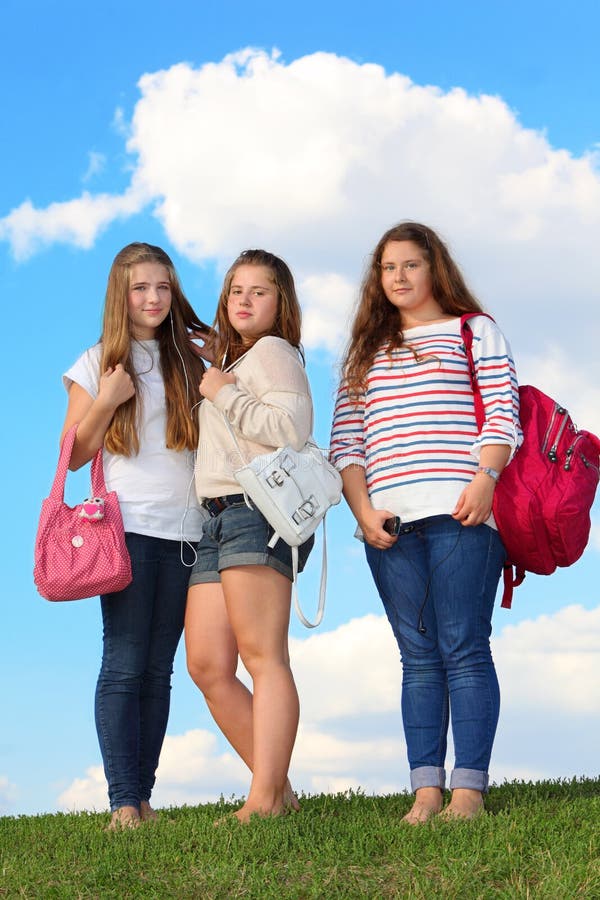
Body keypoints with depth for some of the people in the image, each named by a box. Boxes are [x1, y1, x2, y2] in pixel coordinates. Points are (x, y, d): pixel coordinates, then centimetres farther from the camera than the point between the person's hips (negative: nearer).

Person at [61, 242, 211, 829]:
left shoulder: (189, 362, 15)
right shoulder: (98, 363, 8)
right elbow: (73, 454, 5)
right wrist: (107, 402, -8)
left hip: (184, 530, 3)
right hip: (127, 526, -3)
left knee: (159, 669, 2)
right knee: (124, 666, -8)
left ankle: (144, 797, 5)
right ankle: (123, 802, -7)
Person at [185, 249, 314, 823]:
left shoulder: (272, 351, 2)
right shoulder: (228, 362, 30)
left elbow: (291, 429, -14)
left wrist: (223, 395, -6)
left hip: (256, 511, -9)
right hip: (217, 518, 9)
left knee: (263, 657, -13)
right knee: (207, 666, 0)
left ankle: (264, 798, -15)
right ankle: (278, 788, 5)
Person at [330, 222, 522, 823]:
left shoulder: (473, 332, 13)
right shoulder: (365, 354, 22)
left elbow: (503, 412, 1)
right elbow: (344, 442, 15)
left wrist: (484, 479, -15)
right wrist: (363, 511, 0)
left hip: (459, 514, -4)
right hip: (389, 524, 4)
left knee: (464, 650, -7)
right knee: (419, 658, 2)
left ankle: (468, 789, -7)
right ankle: (425, 791, 1)